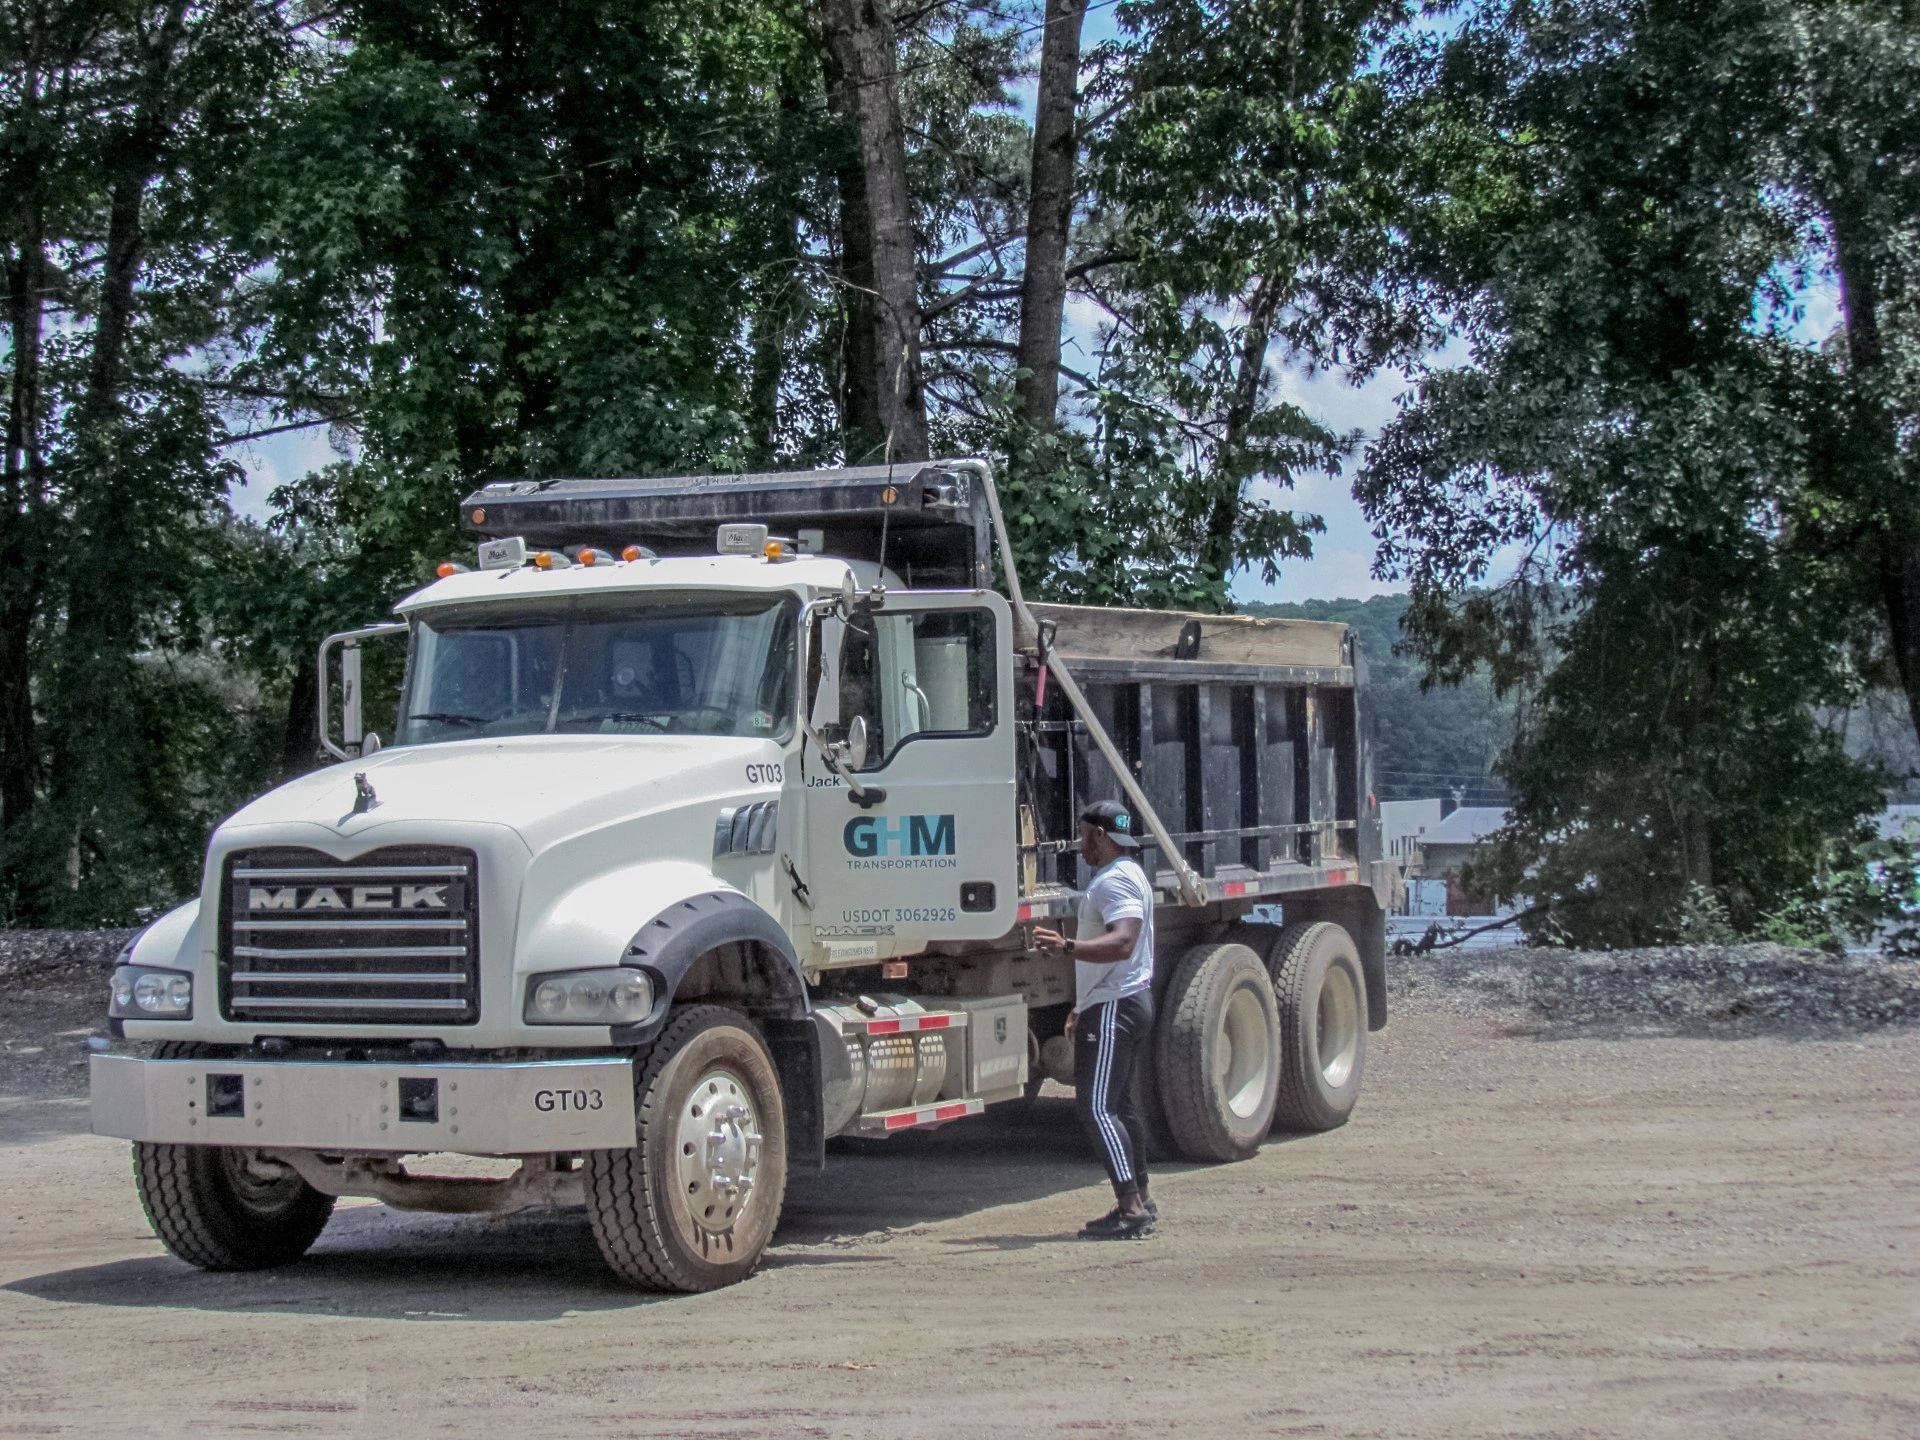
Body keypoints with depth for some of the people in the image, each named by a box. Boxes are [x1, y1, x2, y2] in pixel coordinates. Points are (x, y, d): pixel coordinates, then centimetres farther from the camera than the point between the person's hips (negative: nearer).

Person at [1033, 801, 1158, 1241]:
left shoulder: (1116, 880, -17)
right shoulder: (1123, 875, 19)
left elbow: (1121, 943, -32)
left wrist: (1067, 947, -44)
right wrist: (1084, 1006, 29)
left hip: (1115, 1007, -11)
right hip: (1120, 1002, 11)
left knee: (1097, 1106, -14)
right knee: (1117, 1105, 17)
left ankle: (1131, 1209, -18)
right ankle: (1139, 1201, 24)